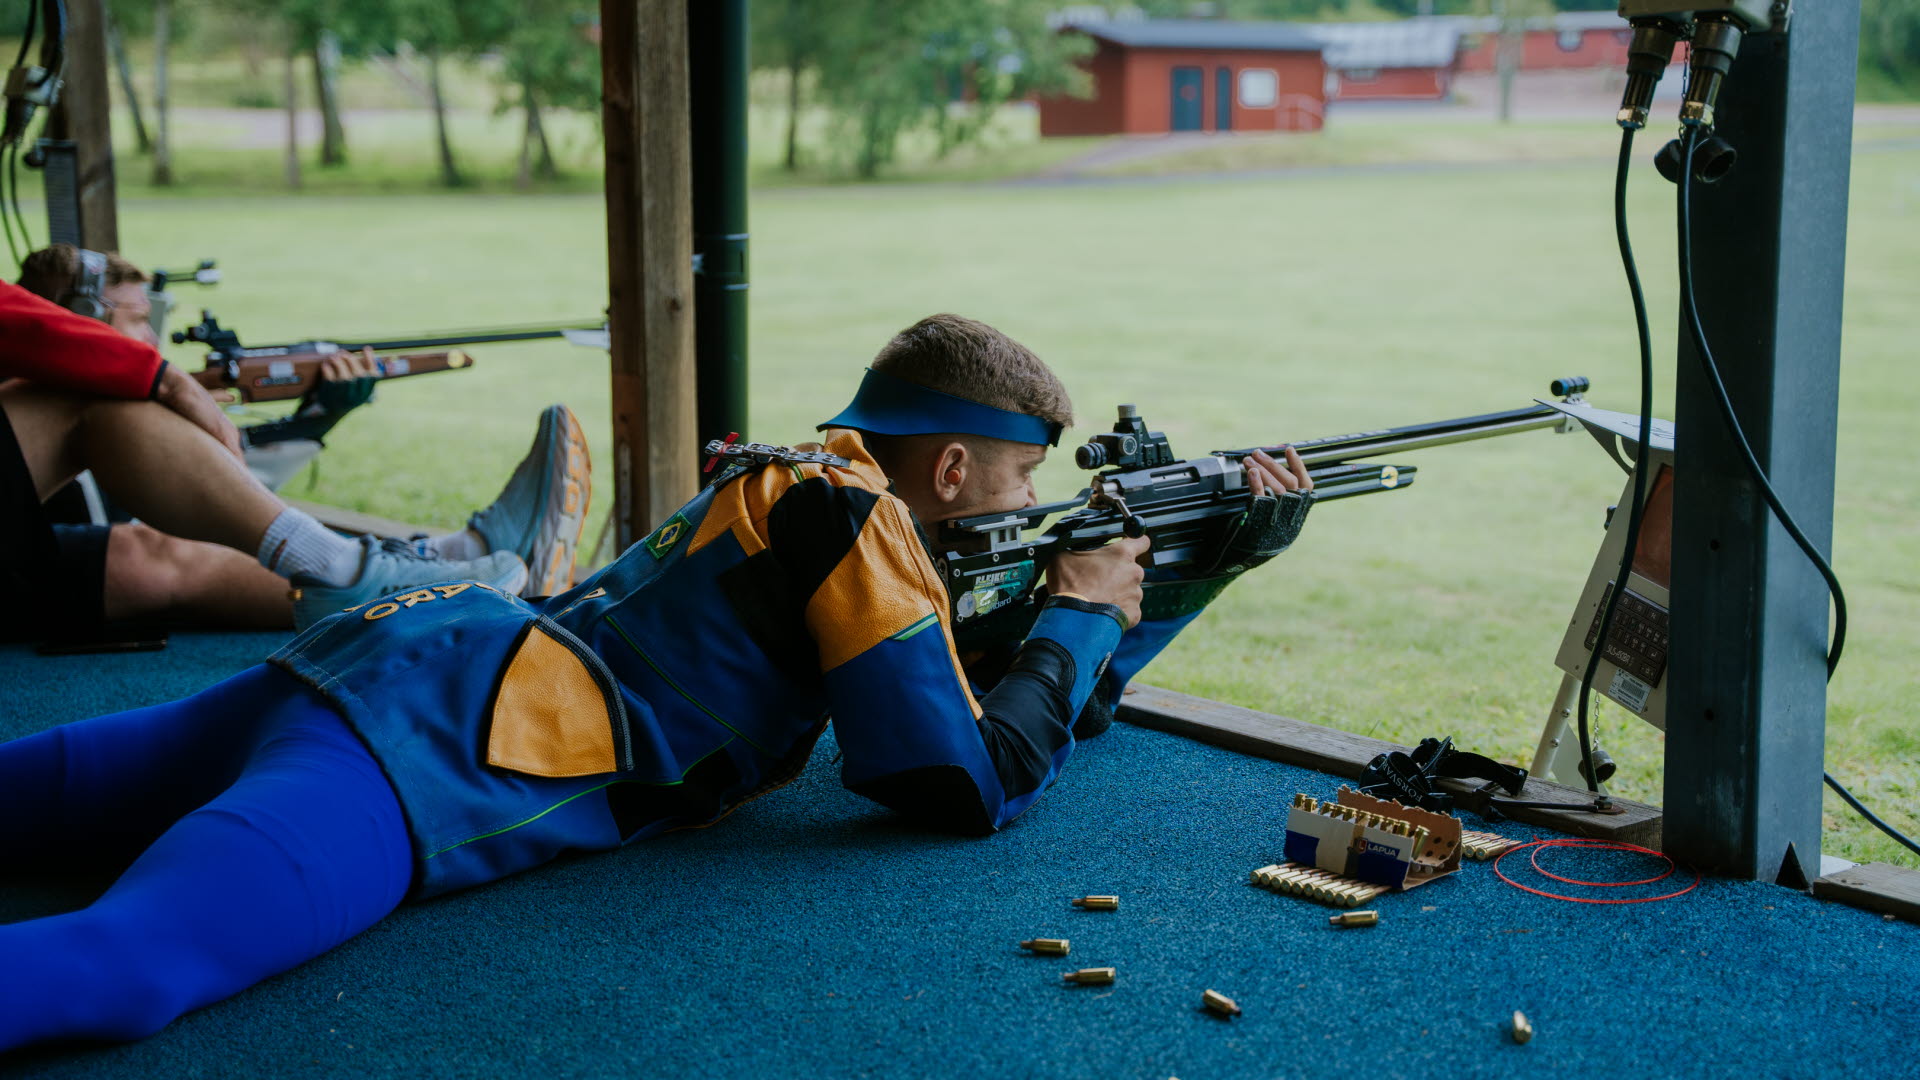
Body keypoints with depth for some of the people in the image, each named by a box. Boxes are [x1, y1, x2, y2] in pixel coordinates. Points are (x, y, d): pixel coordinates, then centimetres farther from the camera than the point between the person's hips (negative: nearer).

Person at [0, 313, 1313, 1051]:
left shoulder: (811, 483, 23)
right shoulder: (852, 509, -5)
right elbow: (976, 784, -9)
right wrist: (1079, 610, 7)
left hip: (387, 660, 10)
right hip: (419, 757, -10)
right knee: (114, 968, -31)